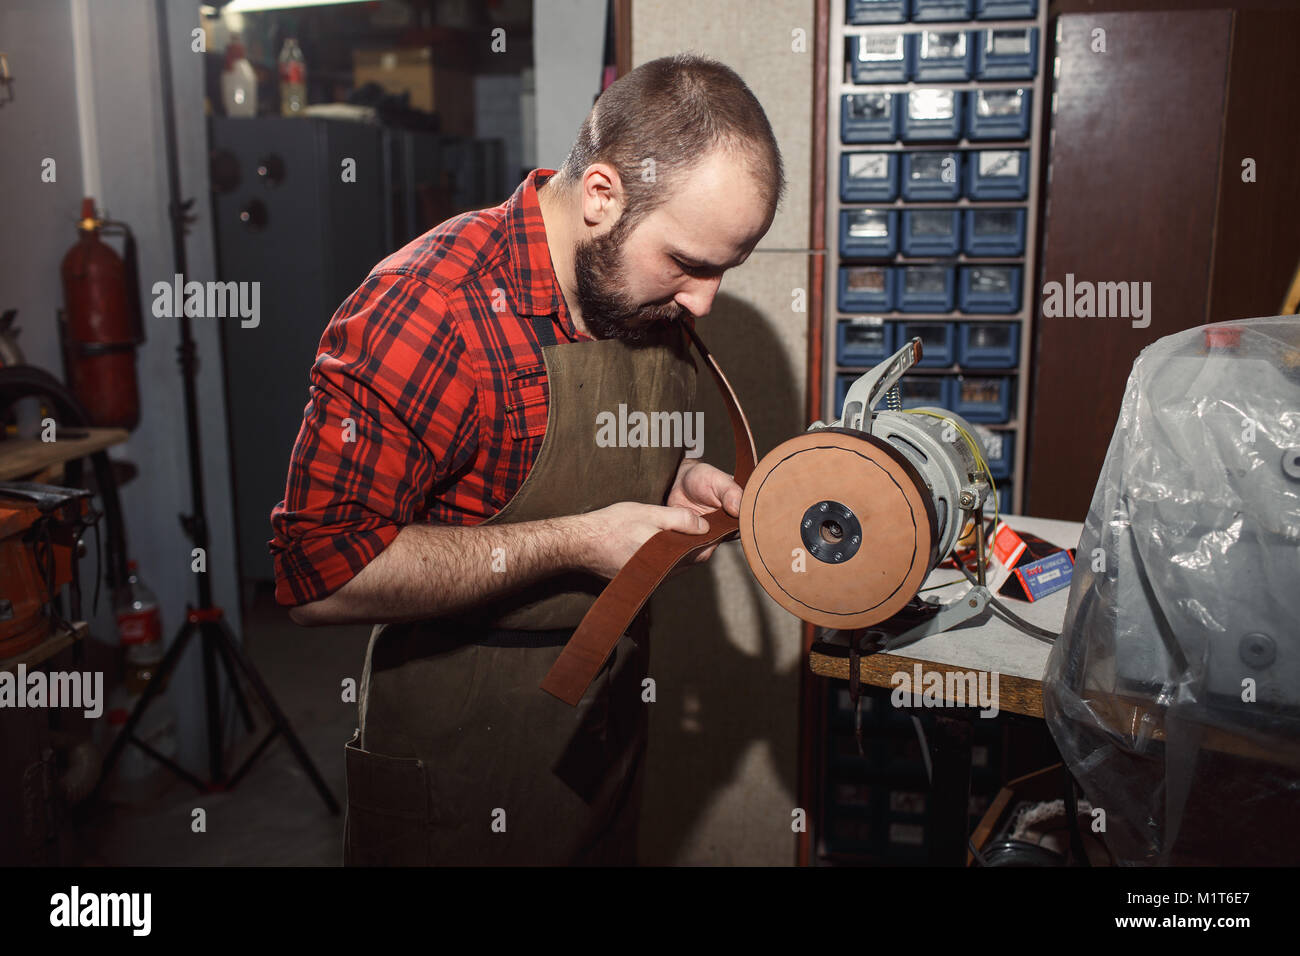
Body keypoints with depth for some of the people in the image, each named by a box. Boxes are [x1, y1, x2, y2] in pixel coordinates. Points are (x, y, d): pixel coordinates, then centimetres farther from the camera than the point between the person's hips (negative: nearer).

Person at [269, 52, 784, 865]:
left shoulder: (646, 292, -3)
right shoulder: (424, 312, -27)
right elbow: (322, 572, -28)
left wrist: (677, 479, -6)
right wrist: (573, 542, -27)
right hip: (460, 749, -6)